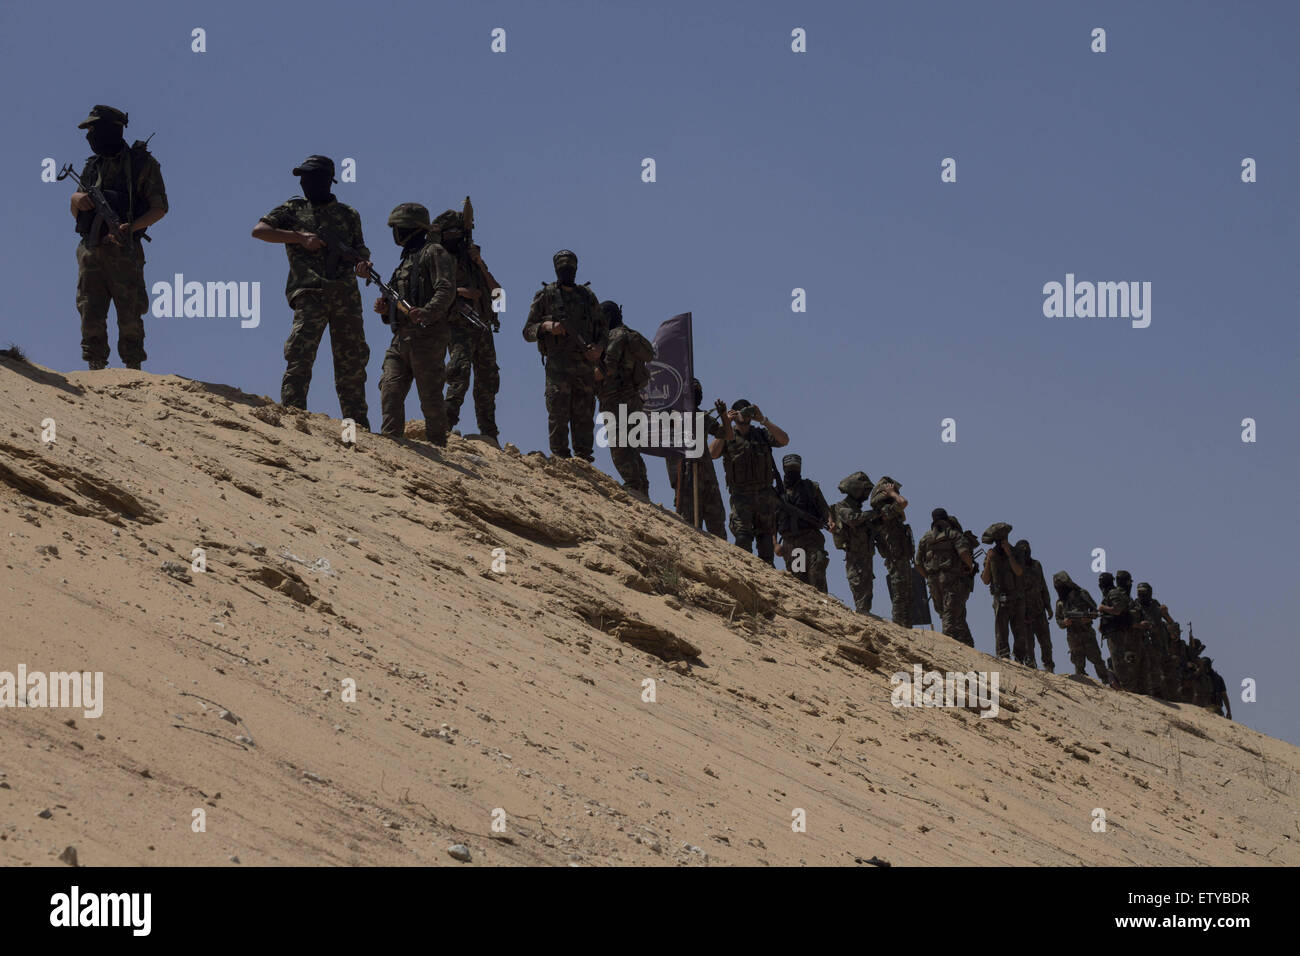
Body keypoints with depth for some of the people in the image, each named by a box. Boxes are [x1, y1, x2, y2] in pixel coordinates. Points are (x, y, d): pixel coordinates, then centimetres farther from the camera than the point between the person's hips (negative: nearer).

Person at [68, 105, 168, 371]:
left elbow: (160, 207, -1)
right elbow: (76, 213, 25)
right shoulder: (92, 167, 19)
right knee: (91, 313, -1)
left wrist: (131, 227, -16)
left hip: (123, 251, -5)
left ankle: (133, 370, 0)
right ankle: (96, 367, 3)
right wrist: (77, 199, 0)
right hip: (91, 251, 5)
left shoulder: (142, 164, 4)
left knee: (129, 315, -5)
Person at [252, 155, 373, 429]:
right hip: (310, 293, -3)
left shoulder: (348, 215, 16)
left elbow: (360, 249, 18)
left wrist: (363, 263, -7)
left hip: (346, 295, 3)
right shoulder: (293, 209, 10)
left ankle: (358, 424, 13)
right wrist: (300, 237, -8)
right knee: (300, 355, -16)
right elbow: (258, 230, 2)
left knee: (352, 361, 6)